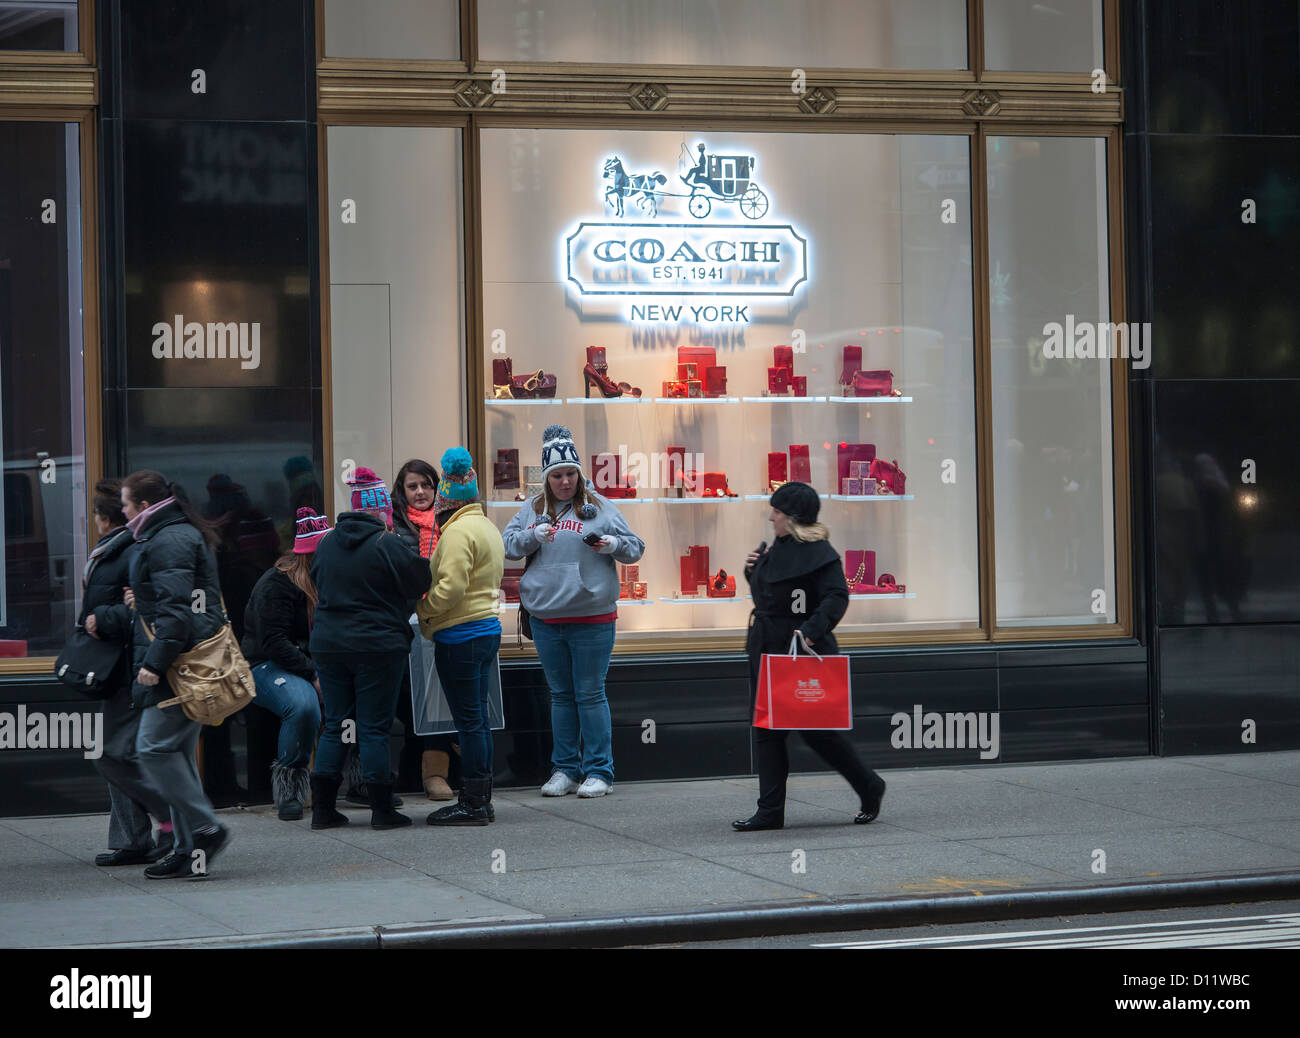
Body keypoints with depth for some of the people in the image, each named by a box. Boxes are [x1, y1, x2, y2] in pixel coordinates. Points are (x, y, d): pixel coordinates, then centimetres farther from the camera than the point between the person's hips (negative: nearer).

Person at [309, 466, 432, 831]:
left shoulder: (327, 543, 7)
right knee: (375, 728, -1)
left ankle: (323, 808, 9)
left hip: (328, 646, 5)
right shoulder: (387, 544, -12)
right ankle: (382, 810, 1)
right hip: (378, 647, -5)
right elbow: (420, 583, -4)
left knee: (335, 725, 11)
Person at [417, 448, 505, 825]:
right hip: (488, 627, 10)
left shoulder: (458, 532, -14)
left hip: (460, 635, -10)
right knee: (477, 718, 12)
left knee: (469, 720, -7)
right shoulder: (487, 528, 17)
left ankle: (473, 805, -5)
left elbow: (451, 587, -23)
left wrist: (422, 610, -8)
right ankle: (481, 800, 15)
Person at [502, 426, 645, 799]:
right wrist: (533, 536, -12)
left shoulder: (599, 508, 1)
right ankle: (565, 769, 17)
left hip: (592, 618, -3)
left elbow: (636, 548, 2)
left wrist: (614, 545, -18)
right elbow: (507, 544, 4)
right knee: (561, 695, 11)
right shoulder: (532, 510, 9)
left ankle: (599, 771, 4)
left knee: (590, 694, -2)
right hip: (546, 618, 3)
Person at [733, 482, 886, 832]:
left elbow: (837, 596, -24)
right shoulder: (779, 548, 14)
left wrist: (812, 631, -37)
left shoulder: (817, 552, -15)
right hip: (766, 650, 9)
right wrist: (753, 571, 5)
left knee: (815, 728, -3)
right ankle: (770, 811, 8)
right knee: (766, 730, 5)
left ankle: (869, 787, 17)